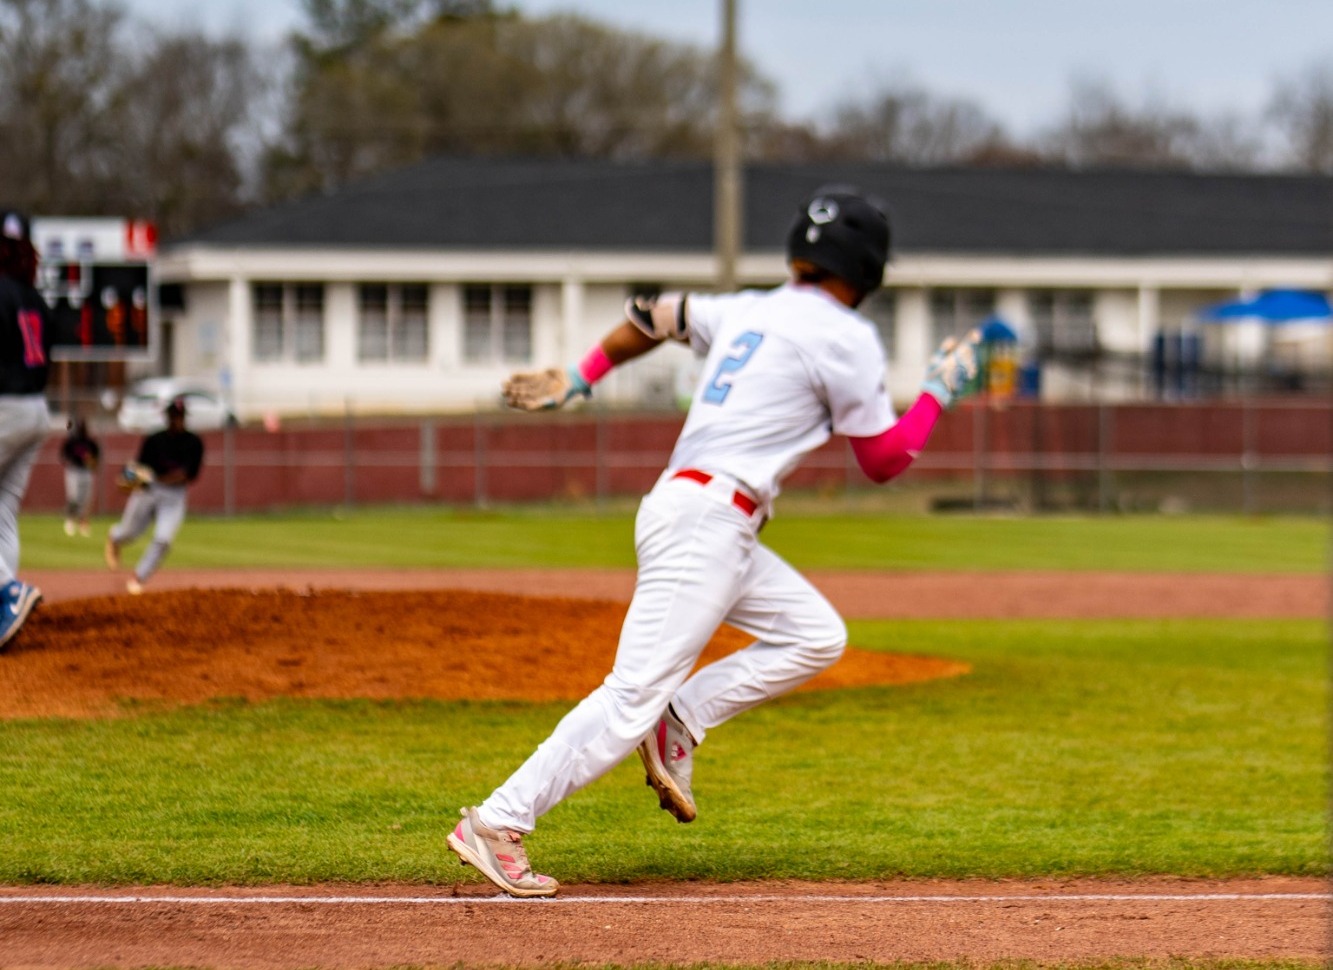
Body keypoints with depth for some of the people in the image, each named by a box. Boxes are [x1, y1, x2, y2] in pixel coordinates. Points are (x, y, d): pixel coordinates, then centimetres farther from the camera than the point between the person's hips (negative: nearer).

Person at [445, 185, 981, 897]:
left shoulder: (748, 311, 19)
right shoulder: (845, 337, -5)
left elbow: (657, 316, 30)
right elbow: (884, 459, 1)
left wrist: (579, 378, 36)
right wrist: (941, 390, 13)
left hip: (684, 512, 9)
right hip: (707, 522, -9)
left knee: (815, 635, 10)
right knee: (638, 691, -13)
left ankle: (678, 725, 2)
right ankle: (495, 823, -16)